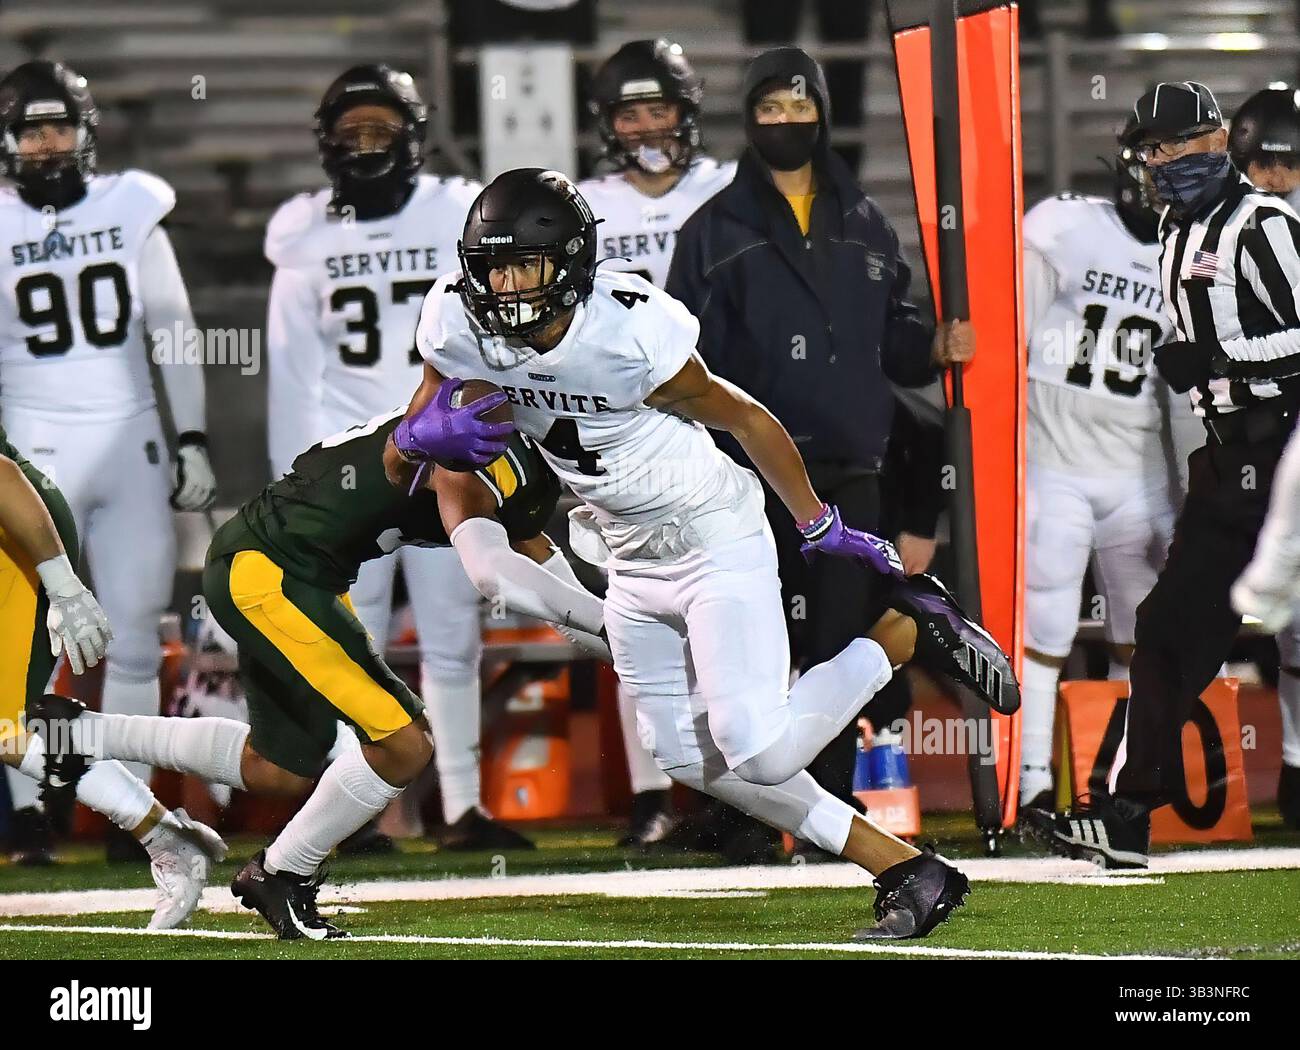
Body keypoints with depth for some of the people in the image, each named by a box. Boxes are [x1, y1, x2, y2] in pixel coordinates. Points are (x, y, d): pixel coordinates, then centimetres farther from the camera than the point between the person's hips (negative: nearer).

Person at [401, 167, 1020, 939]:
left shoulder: (629, 334, -29)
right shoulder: (460, 327, -13)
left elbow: (744, 418, -15)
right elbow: (407, 442, 0)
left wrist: (821, 527, -4)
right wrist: (431, 434, -26)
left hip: (714, 537, -7)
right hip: (632, 560, 7)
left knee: (757, 751, -18)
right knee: (685, 753, 9)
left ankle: (906, 631, 7)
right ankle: (905, 871, 16)